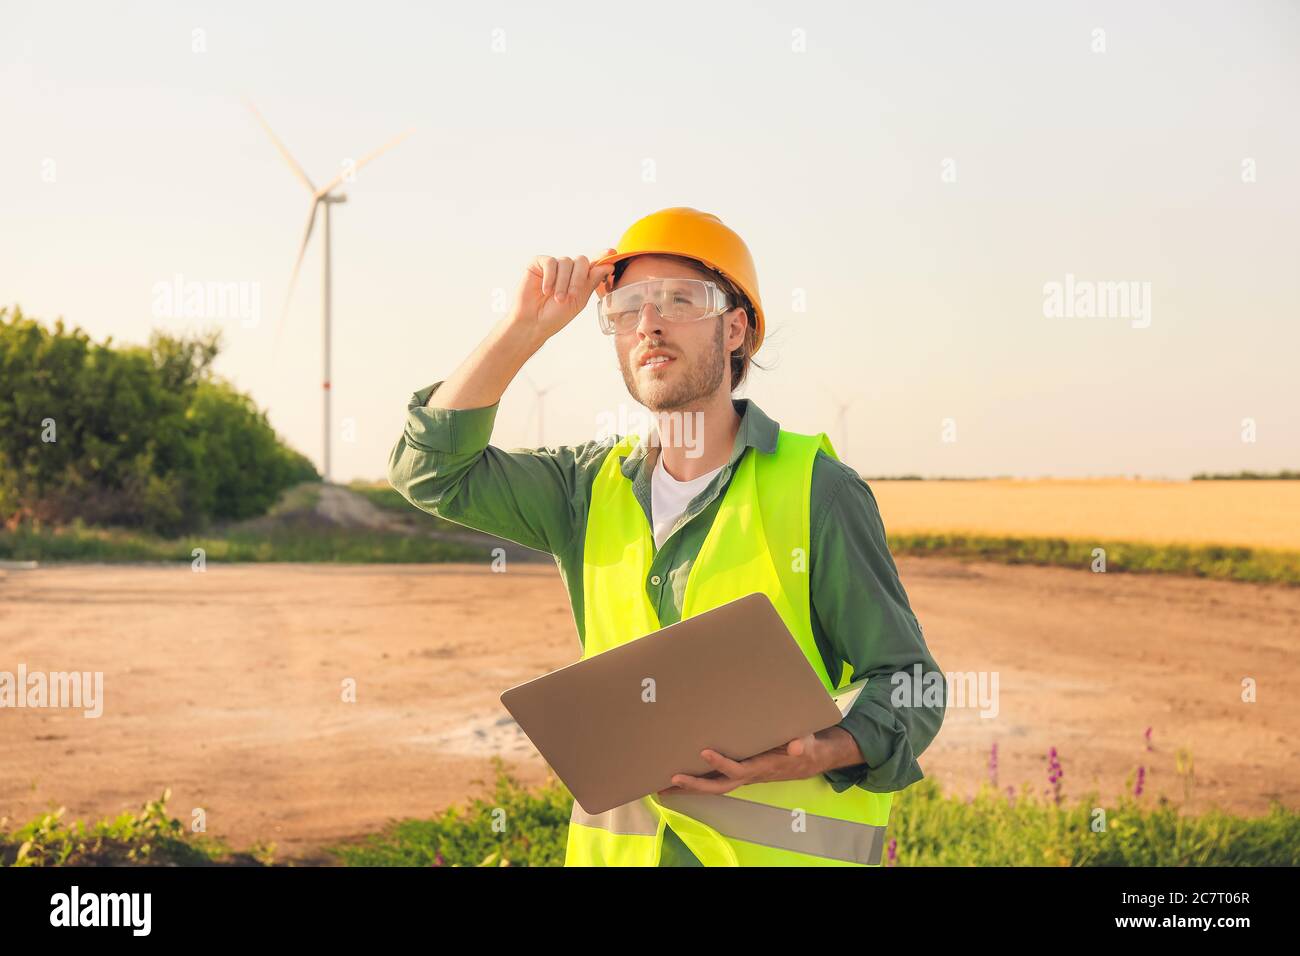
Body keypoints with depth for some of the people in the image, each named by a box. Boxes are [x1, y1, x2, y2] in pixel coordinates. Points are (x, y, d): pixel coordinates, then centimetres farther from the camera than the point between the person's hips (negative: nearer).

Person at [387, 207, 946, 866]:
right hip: (615, 845, 5)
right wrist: (525, 327, -2)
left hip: (780, 849, -4)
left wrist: (815, 754, -20)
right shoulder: (594, 485, 10)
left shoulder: (817, 490, -3)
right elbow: (432, 468, 4)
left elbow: (908, 686, -1)